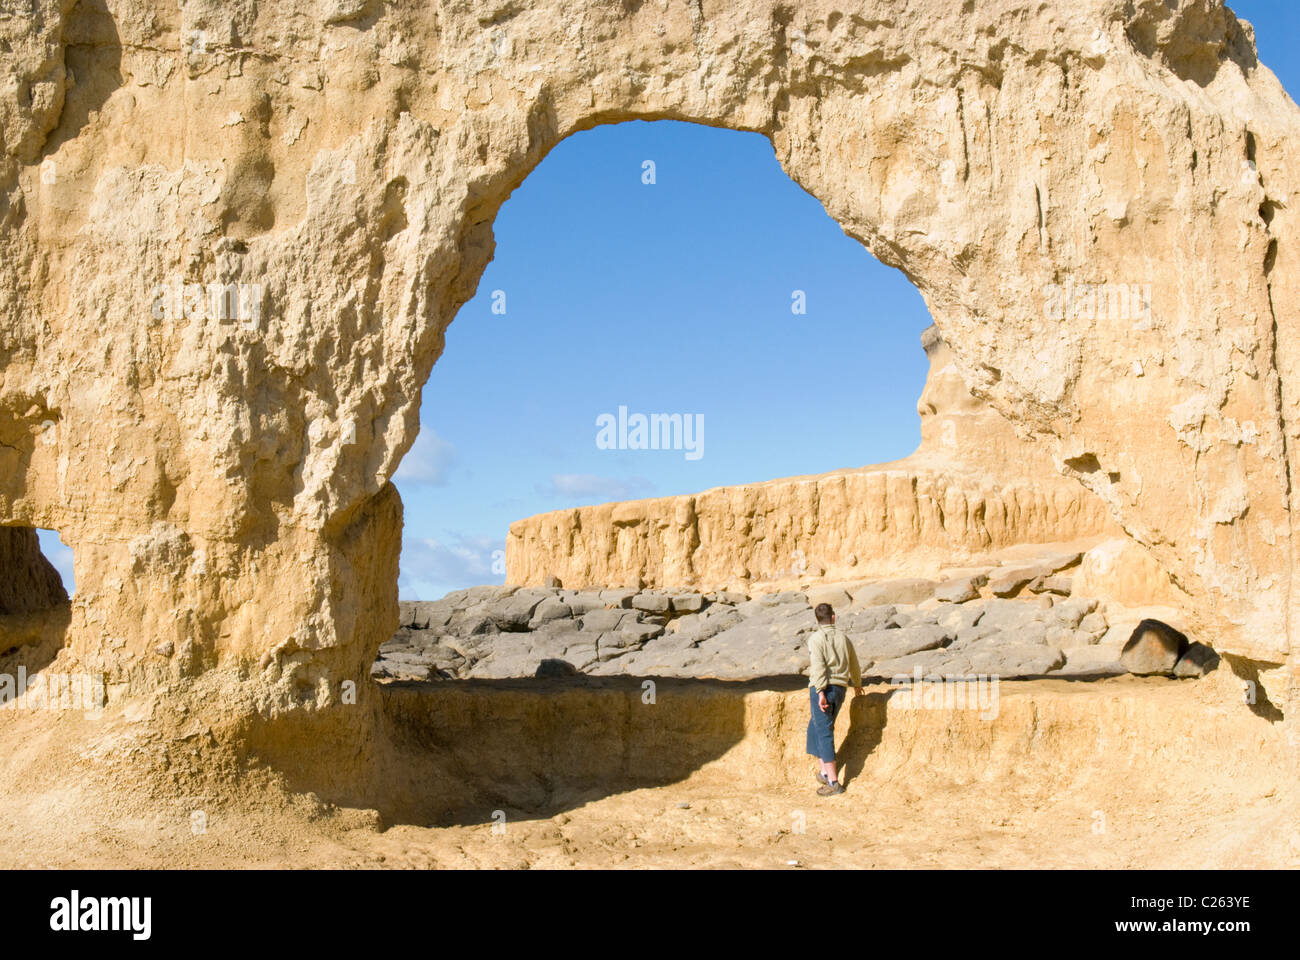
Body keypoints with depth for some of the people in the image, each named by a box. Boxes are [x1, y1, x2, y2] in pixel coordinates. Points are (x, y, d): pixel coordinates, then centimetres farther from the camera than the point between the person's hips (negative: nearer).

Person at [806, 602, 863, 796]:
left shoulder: (816, 638, -7)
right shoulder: (843, 637, 12)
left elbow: (818, 666, -19)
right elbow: (854, 664, 26)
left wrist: (821, 693, -23)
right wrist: (857, 684, 43)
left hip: (822, 688, -6)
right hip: (840, 688, 6)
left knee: (824, 733, -5)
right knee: (815, 728, 20)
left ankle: (833, 782, -8)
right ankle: (823, 771, 17)